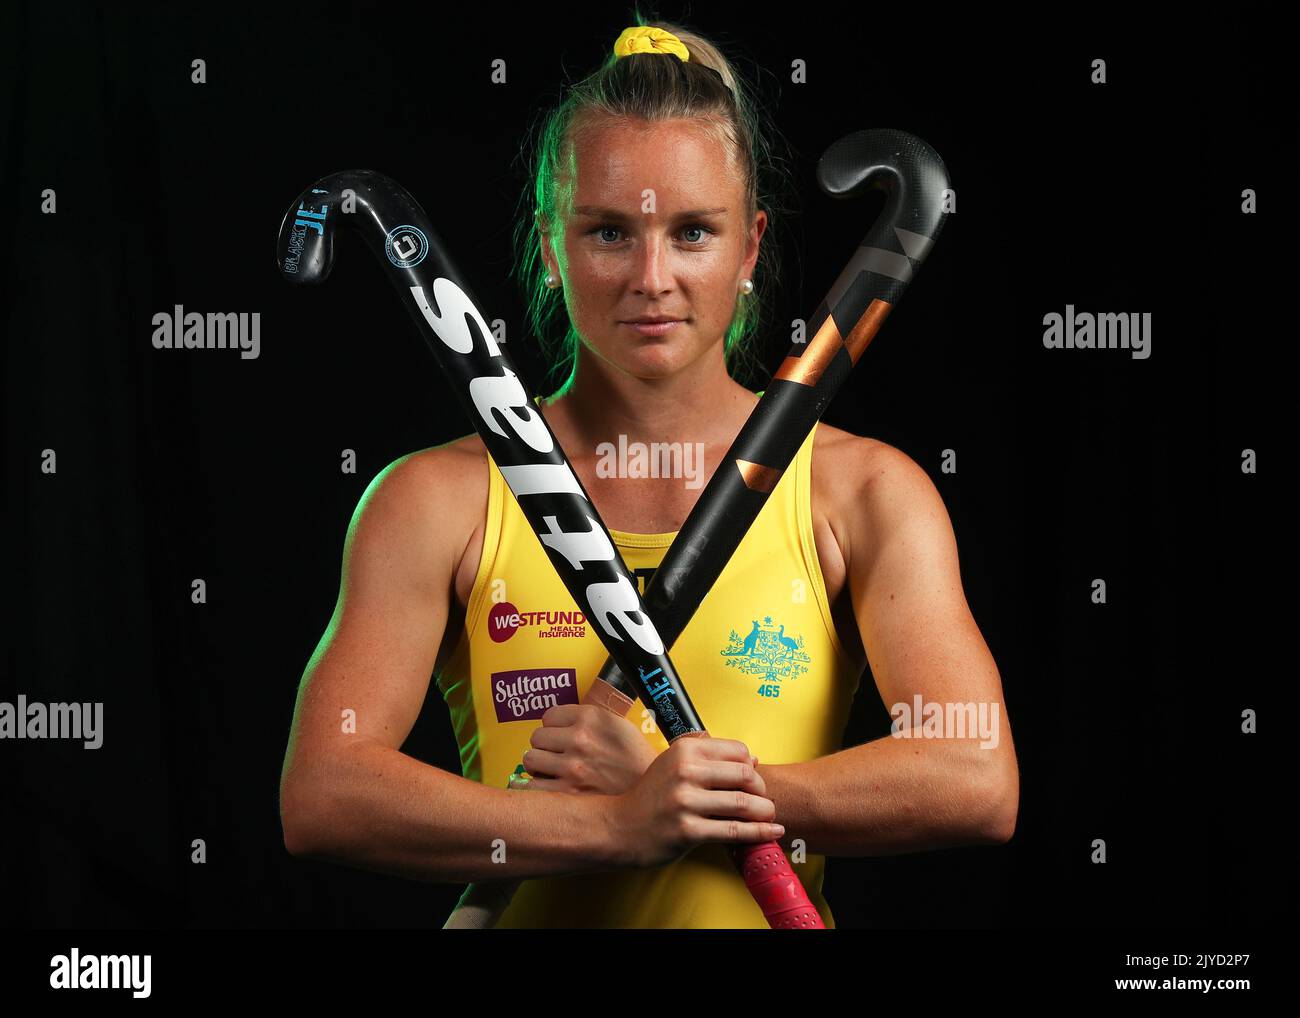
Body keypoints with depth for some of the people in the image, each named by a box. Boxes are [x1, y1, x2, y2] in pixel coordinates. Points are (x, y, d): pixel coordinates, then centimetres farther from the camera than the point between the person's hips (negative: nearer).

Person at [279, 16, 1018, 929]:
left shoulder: (863, 493, 3)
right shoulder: (439, 501, 1)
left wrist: (672, 780, -10)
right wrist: (618, 823, -18)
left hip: (769, 918, 0)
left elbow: (979, 785, -6)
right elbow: (322, 798, -8)